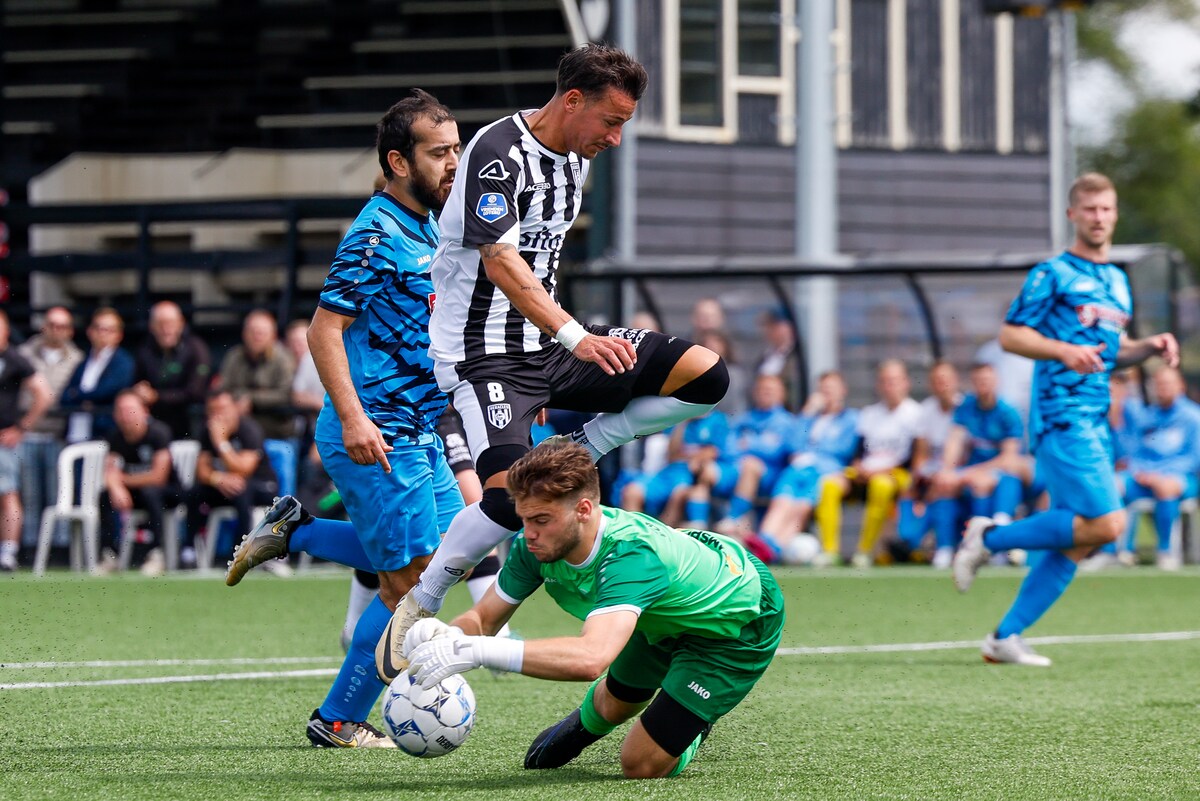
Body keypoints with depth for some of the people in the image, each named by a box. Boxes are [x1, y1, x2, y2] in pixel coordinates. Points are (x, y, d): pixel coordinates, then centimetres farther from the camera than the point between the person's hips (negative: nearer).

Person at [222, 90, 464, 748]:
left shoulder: (427, 226, 13)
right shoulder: (376, 233, -15)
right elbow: (324, 330, -19)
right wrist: (354, 417, -27)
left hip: (417, 432, 9)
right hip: (377, 434, -9)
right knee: (413, 580, -7)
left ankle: (294, 530, 23)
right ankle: (339, 721, 5)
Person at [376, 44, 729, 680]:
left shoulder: (573, 159, 10)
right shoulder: (499, 152, -18)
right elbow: (501, 264, -29)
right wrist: (574, 336, -40)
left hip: (548, 344, 9)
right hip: (485, 353, -8)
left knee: (706, 376, -4)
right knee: (511, 498, -29)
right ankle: (415, 610, -9)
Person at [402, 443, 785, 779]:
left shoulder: (631, 556, -46)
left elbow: (590, 658, -61)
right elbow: (483, 617, -15)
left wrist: (474, 652, -65)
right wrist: (446, 635, -41)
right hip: (667, 616, 6)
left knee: (642, 766, -8)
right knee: (613, 704, 26)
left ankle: (695, 722, 23)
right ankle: (586, 723, 62)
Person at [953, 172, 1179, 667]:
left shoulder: (1118, 281, 20)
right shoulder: (1054, 274, -3)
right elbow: (1010, 335, -7)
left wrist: (1152, 346, 10)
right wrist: (1065, 351, -20)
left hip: (1095, 419, 8)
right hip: (1061, 415, -8)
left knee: (1076, 541, 3)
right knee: (1105, 524, -18)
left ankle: (1006, 637, 9)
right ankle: (988, 538, -5)